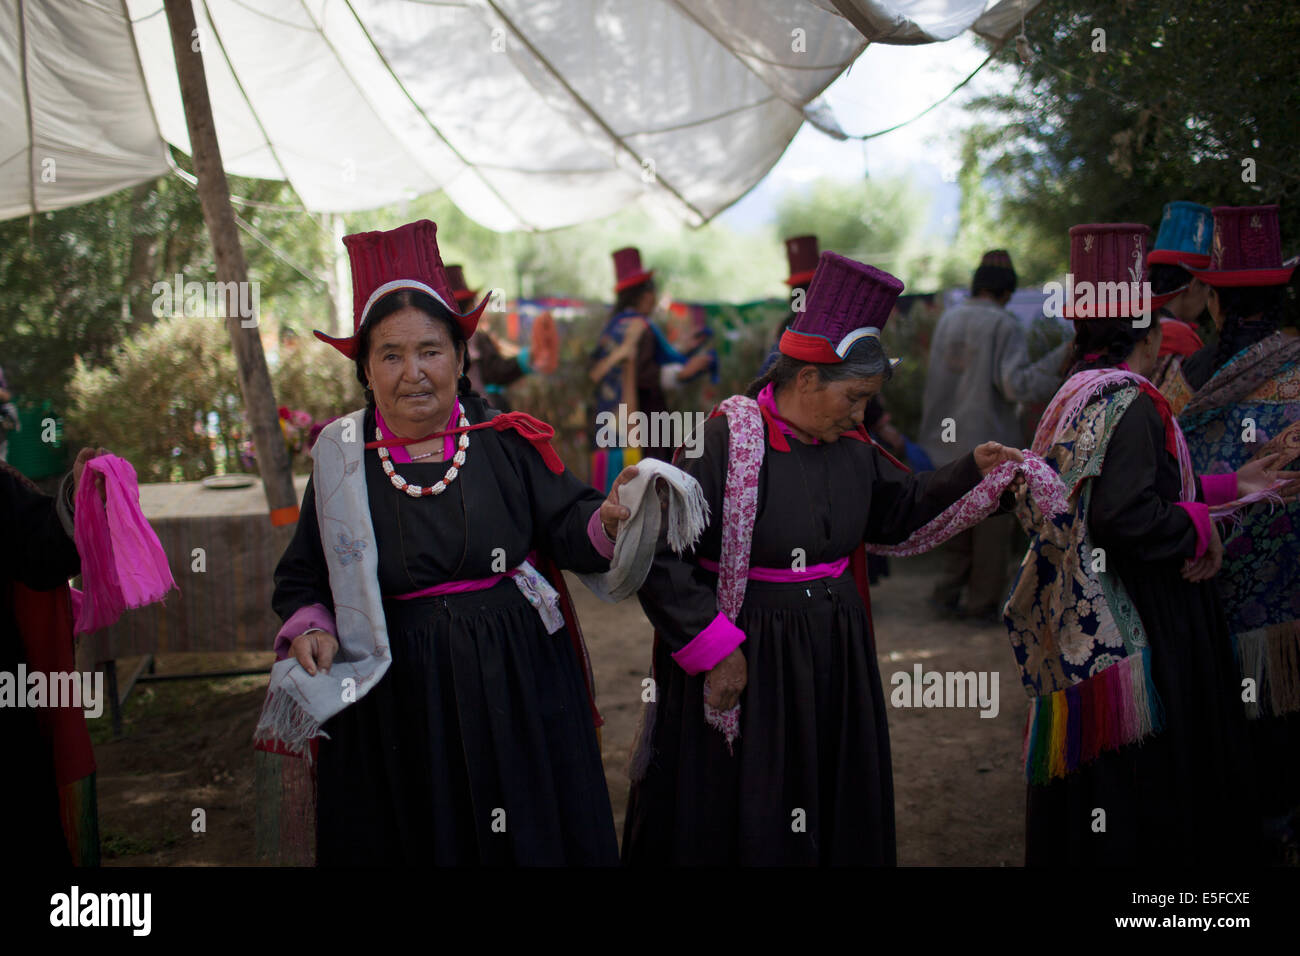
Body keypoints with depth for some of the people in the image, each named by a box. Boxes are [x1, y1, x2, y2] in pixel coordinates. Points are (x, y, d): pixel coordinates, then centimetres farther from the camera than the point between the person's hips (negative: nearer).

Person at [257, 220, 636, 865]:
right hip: (395, 698, 0)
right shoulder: (342, 460, 0)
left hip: (516, 687, 0)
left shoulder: (507, 442, -3)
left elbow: (565, 526, -8)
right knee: (412, 837, 12)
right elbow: (302, 577, 8)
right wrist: (309, 628, -10)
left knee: (531, 839, 11)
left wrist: (606, 521, -29)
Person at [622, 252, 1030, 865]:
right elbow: (657, 555, -20)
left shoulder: (850, 448, 4)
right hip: (744, 662, -7)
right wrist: (714, 648, -21)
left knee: (837, 813, 16)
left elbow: (900, 510, 20)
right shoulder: (725, 442, -18)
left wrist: (970, 471, 6)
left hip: (834, 661, 7)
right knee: (739, 821, 6)